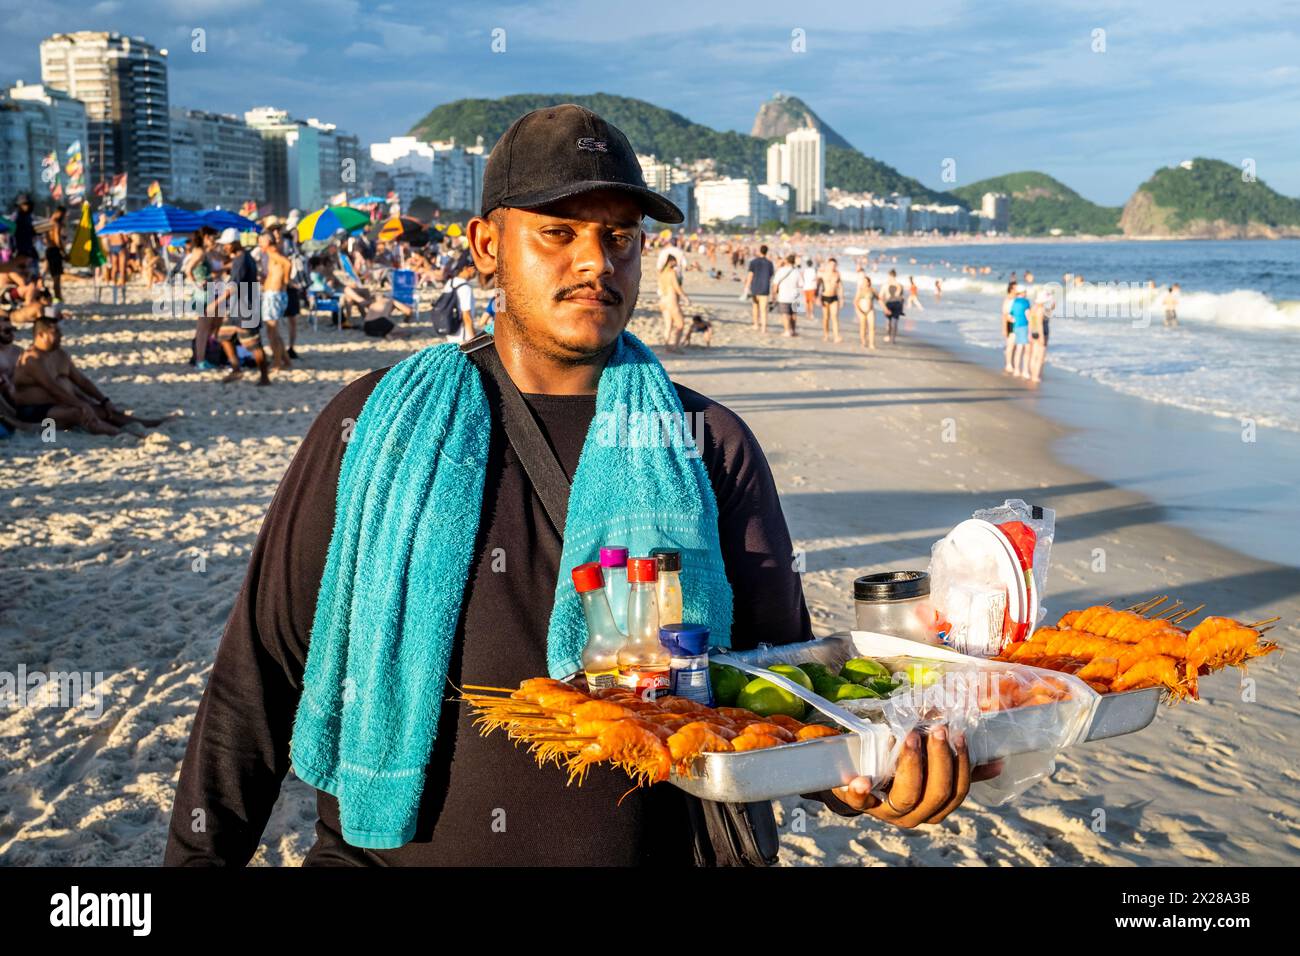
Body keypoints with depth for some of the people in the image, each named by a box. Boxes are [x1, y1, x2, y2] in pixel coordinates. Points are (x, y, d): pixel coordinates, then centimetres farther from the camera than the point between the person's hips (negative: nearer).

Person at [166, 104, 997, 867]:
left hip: (647, 847, 1)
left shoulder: (712, 448, 5)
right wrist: (199, 853, 3)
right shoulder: (381, 423, 4)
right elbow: (265, 663, 7)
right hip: (390, 845, 0)